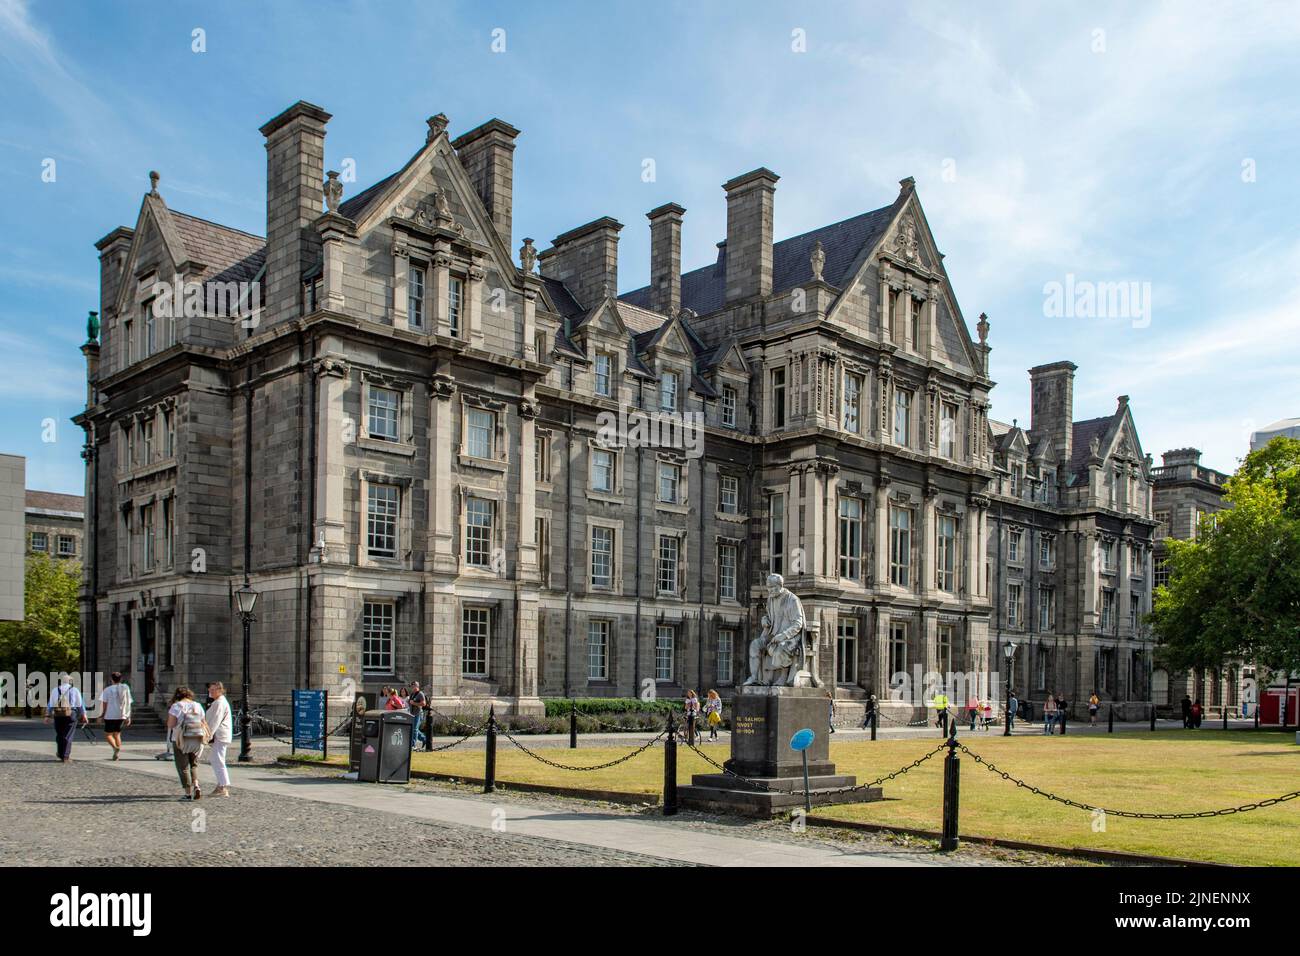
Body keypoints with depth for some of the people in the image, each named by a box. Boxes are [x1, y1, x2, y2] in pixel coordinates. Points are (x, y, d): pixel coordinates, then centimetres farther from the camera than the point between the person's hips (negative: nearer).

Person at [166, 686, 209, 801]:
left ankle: (188, 793, 5)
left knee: (183, 767, 6)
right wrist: (209, 734, 20)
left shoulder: (176, 706, -5)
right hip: (197, 739, 4)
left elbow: (170, 724, -11)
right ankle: (196, 786, -1)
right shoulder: (198, 706, 6)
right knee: (194, 764, 19)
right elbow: (204, 723, 6)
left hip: (181, 740, -4)